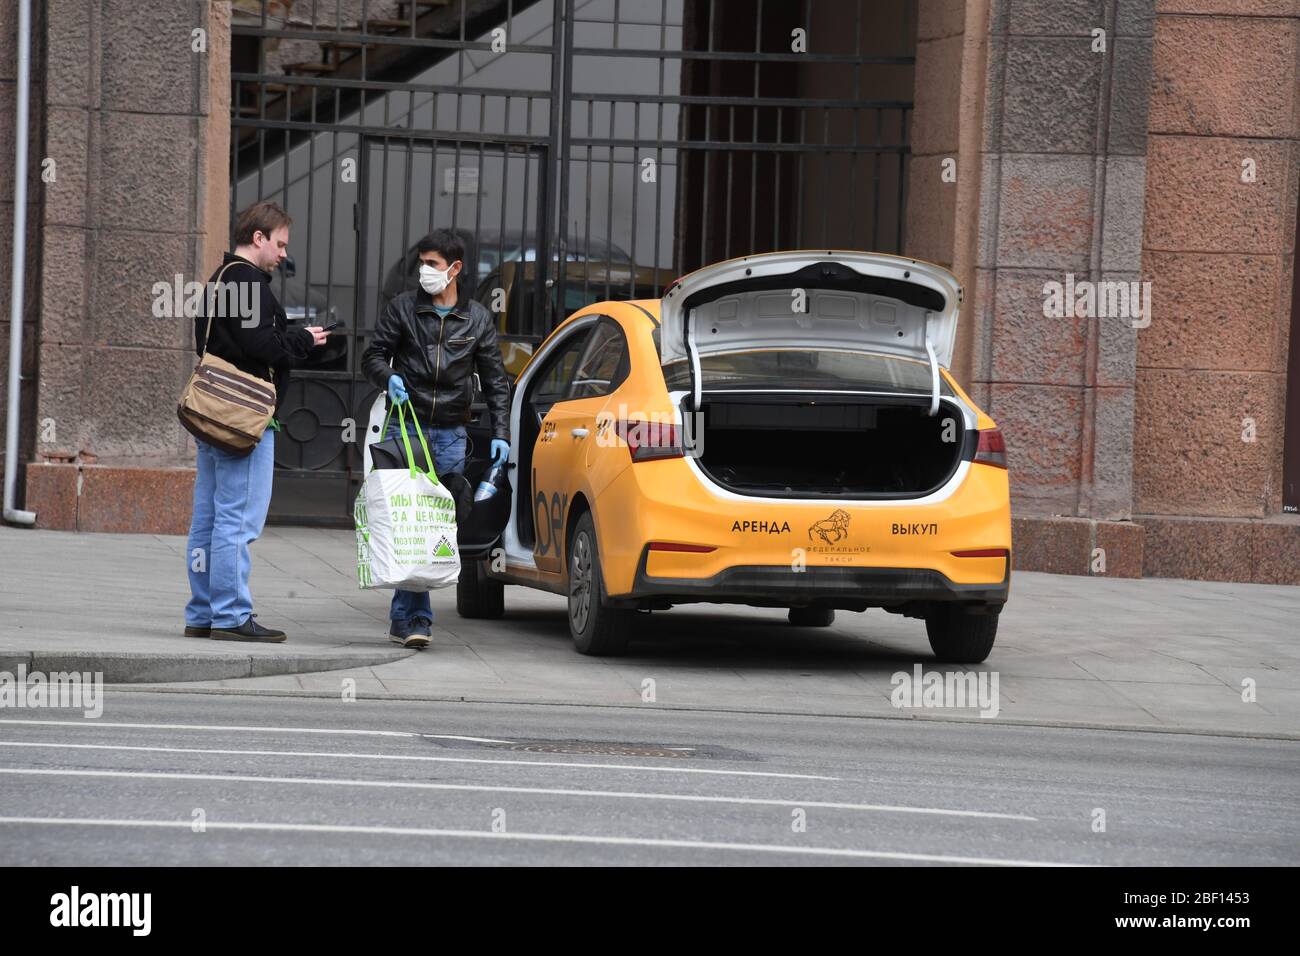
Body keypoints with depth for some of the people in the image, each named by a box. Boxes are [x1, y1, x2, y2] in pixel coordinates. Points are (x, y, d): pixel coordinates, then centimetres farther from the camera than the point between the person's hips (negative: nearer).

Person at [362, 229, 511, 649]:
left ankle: (403, 617, 5)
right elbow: (373, 356, 7)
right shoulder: (403, 308, 4)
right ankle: (415, 617, -14)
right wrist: (389, 378, -15)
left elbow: (495, 381, 11)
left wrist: (501, 434, 2)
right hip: (406, 427, -2)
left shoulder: (477, 319, 8)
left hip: (451, 436, 2)